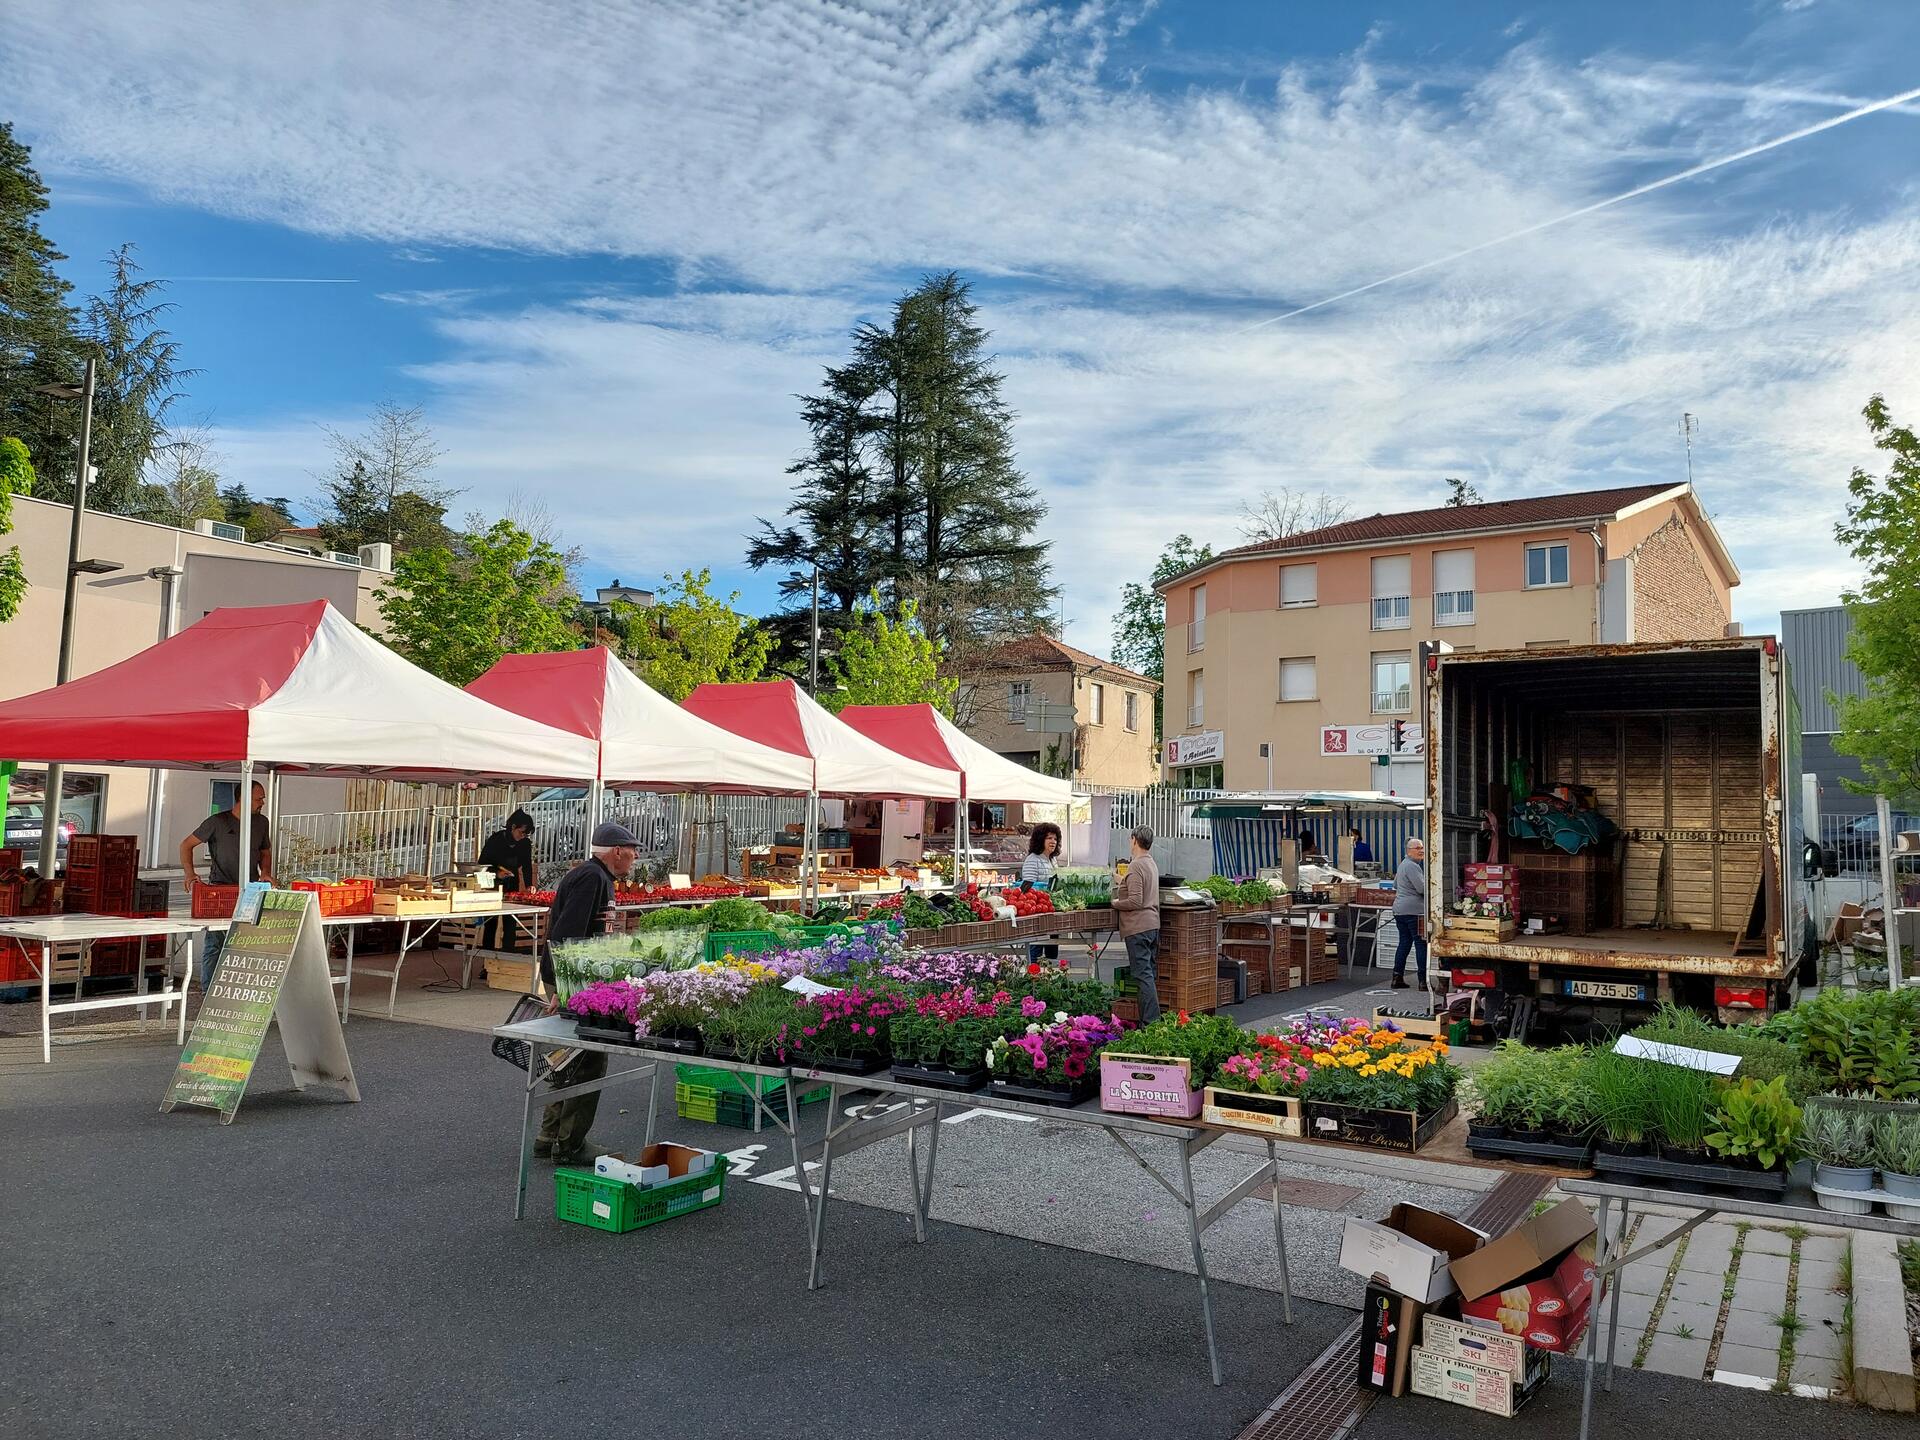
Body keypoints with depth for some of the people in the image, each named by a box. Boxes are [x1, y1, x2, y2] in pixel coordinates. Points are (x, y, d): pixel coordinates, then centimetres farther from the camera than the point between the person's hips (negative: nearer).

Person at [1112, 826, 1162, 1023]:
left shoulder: (1136, 866, -15)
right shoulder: (1152, 864, 14)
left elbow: (1136, 901, -20)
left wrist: (1115, 903, -5)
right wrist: (1123, 883, 30)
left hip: (1138, 927, -9)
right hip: (1153, 924, 9)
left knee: (1142, 974, -9)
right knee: (1149, 972, 13)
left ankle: (1151, 1021, -12)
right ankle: (1153, 1019, 17)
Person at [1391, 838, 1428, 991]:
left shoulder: (1404, 864, 21)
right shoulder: (1412, 866, -12)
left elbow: (1395, 885, 34)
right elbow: (1422, 889, -18)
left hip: (1399, 909, 10)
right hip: (1413, 910, -10)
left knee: (1404, 943, 12)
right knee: (1421, 944, -6)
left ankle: (1397, 978, 11)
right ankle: (1423, 980, -7)